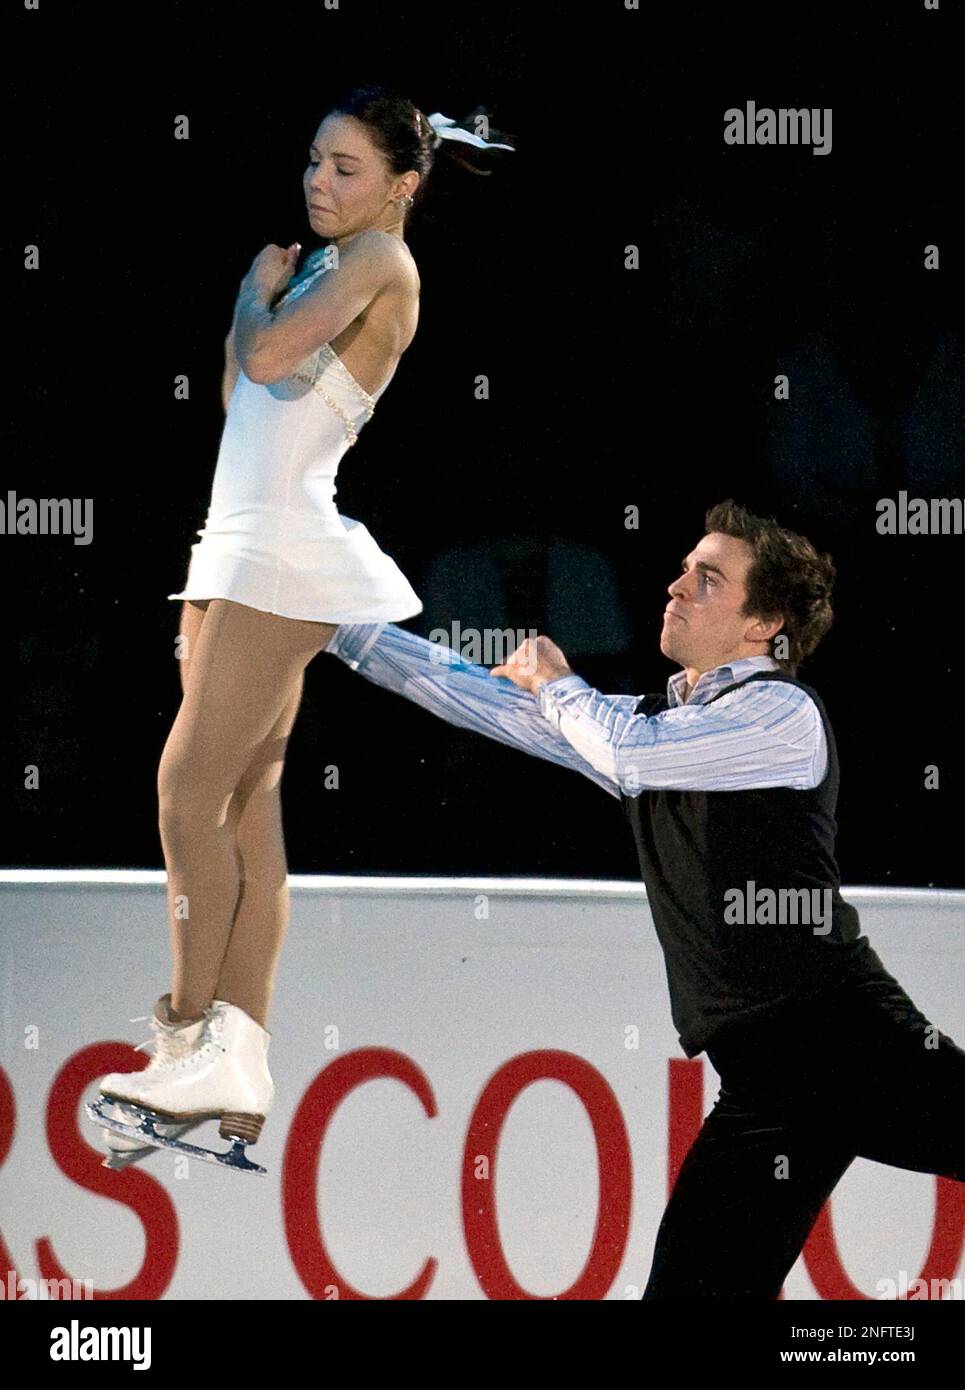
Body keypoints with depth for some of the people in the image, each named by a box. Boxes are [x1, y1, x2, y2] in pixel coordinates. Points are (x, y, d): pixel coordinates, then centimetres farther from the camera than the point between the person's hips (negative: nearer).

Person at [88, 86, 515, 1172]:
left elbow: (270, 356, -22)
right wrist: (256, 291, 14)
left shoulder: (381, 262, -8)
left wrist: (260, 292, -2)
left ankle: (195, 1053, -5)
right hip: (240, 553, 9)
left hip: (285, 555, -9)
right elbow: (243, 388, 25)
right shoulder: (321, 265, 19)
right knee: (244, 805, 3)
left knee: (190, 795, -10)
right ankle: (236, 1082, 0)